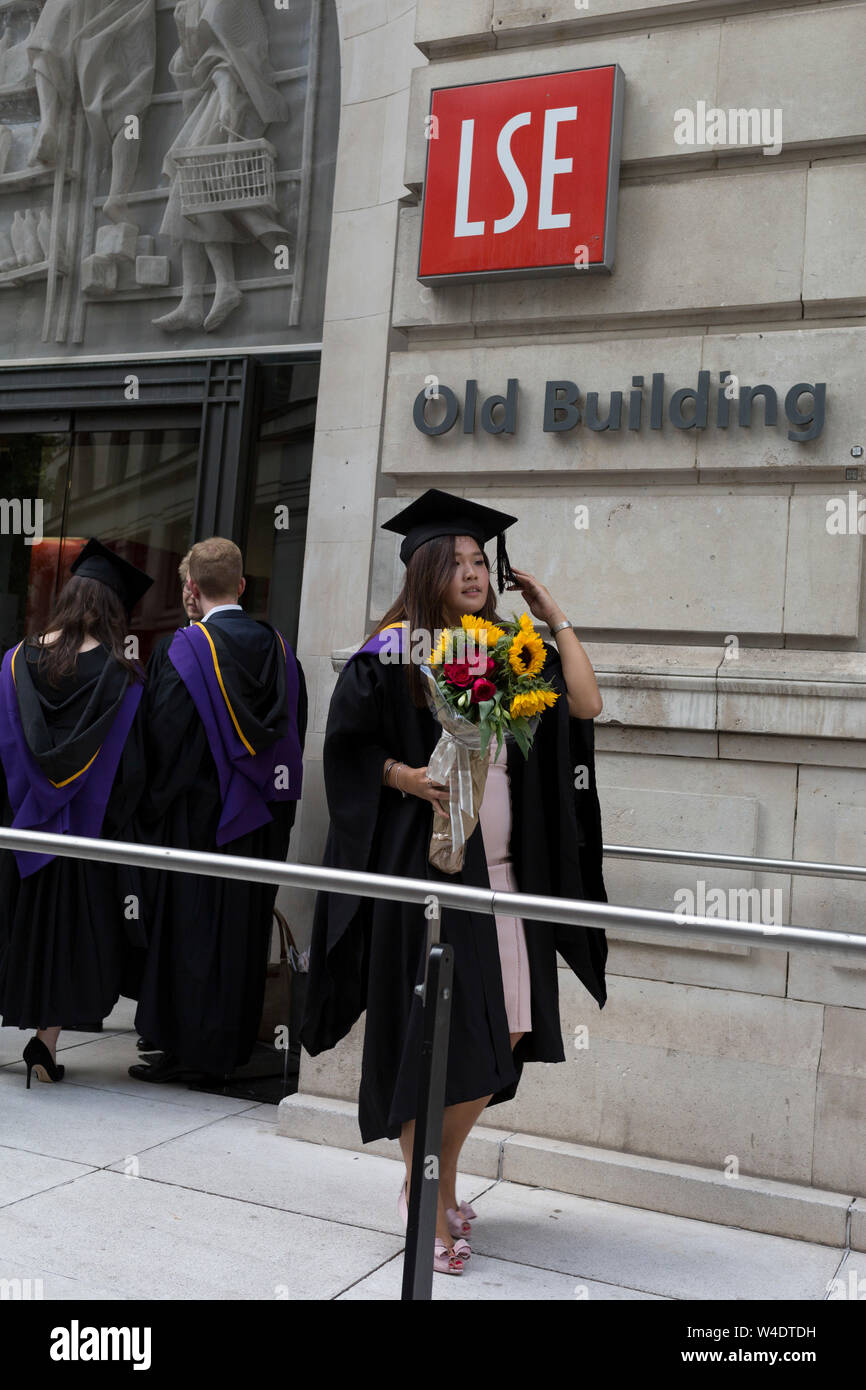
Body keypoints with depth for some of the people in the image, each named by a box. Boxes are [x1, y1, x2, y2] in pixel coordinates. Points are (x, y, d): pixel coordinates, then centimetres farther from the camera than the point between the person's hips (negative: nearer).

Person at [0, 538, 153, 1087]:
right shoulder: (121, 675, -11)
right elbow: (130, 764, -9)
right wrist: (118, 824, 3)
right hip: (88, 828, -3)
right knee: (73, 926, 8)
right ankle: (47, 1038, 6)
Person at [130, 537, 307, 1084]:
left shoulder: (182, 651, -13)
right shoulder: (279, 649, 3)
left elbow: (163, 738, -14)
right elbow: (296, 730, 8)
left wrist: (153, 808, -2)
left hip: (196, 814, -5)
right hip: (262, 821, 5)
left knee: (190, 930, 4)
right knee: (244, 928, 13)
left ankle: (187, 1049, 9)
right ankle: (233, 1046, 24)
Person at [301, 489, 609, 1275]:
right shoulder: (390, 657, -5)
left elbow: (585, 706, 2)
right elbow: (347, 747, -3)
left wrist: (554, 618, 6)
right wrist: (408, 777, -18)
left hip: (502, 873, 6)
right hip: (423, 871, -6)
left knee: (503, 1038, 10)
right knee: (430, 1042, 1)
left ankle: (438, 1178, 32)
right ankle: (427, 1207, 18)